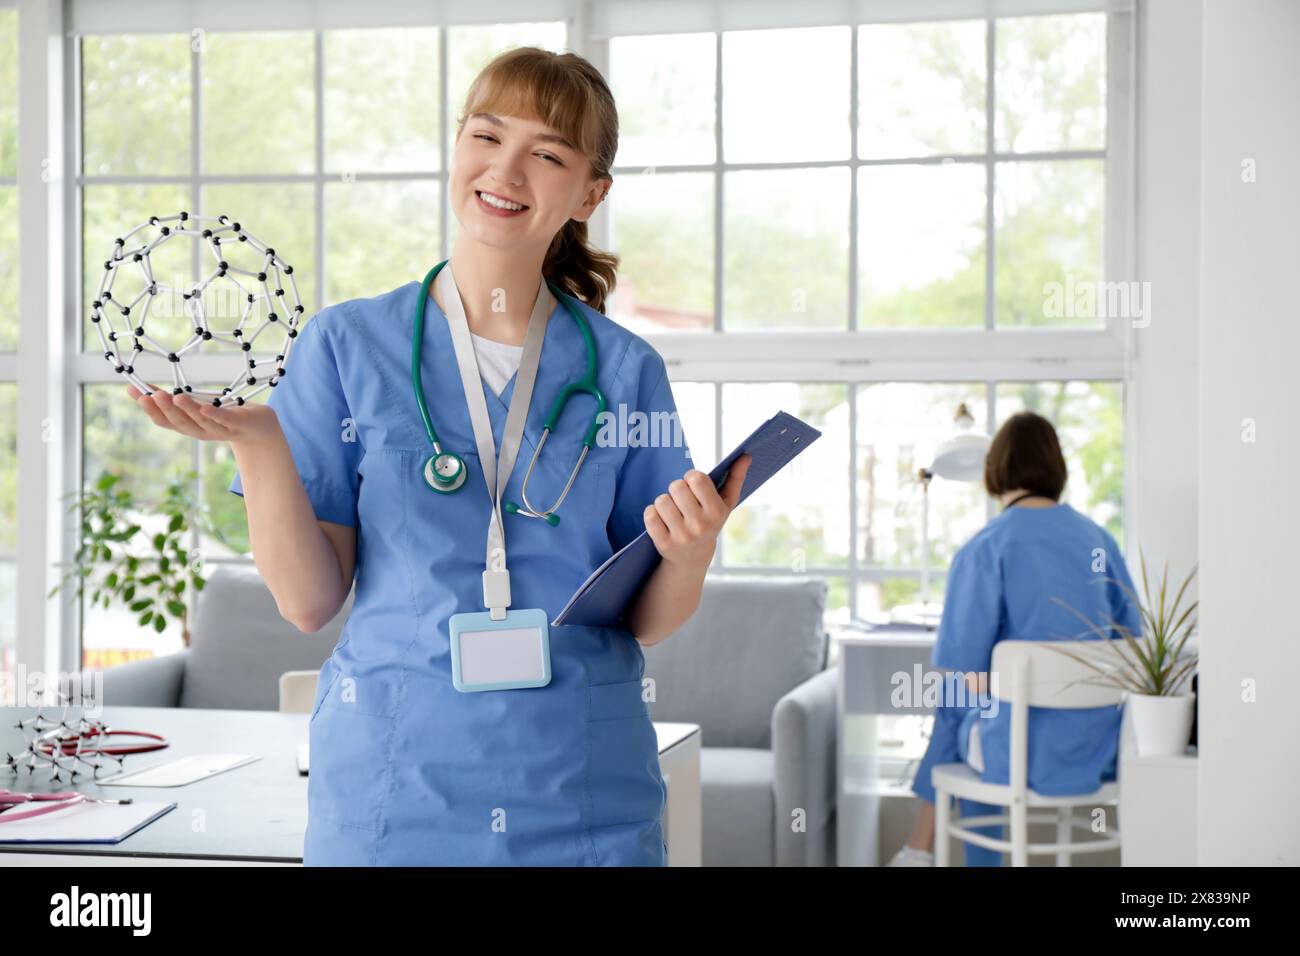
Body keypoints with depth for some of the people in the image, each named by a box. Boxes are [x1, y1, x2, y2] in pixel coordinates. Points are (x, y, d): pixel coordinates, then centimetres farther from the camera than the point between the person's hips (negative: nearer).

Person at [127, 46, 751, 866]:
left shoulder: (626, 369, 1)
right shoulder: (347, 343, -3)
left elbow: (648, 622, 3)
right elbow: (309, 601, -5)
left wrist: (689, 553, -17)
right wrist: (255, 442, -18)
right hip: (394, 782, -1)